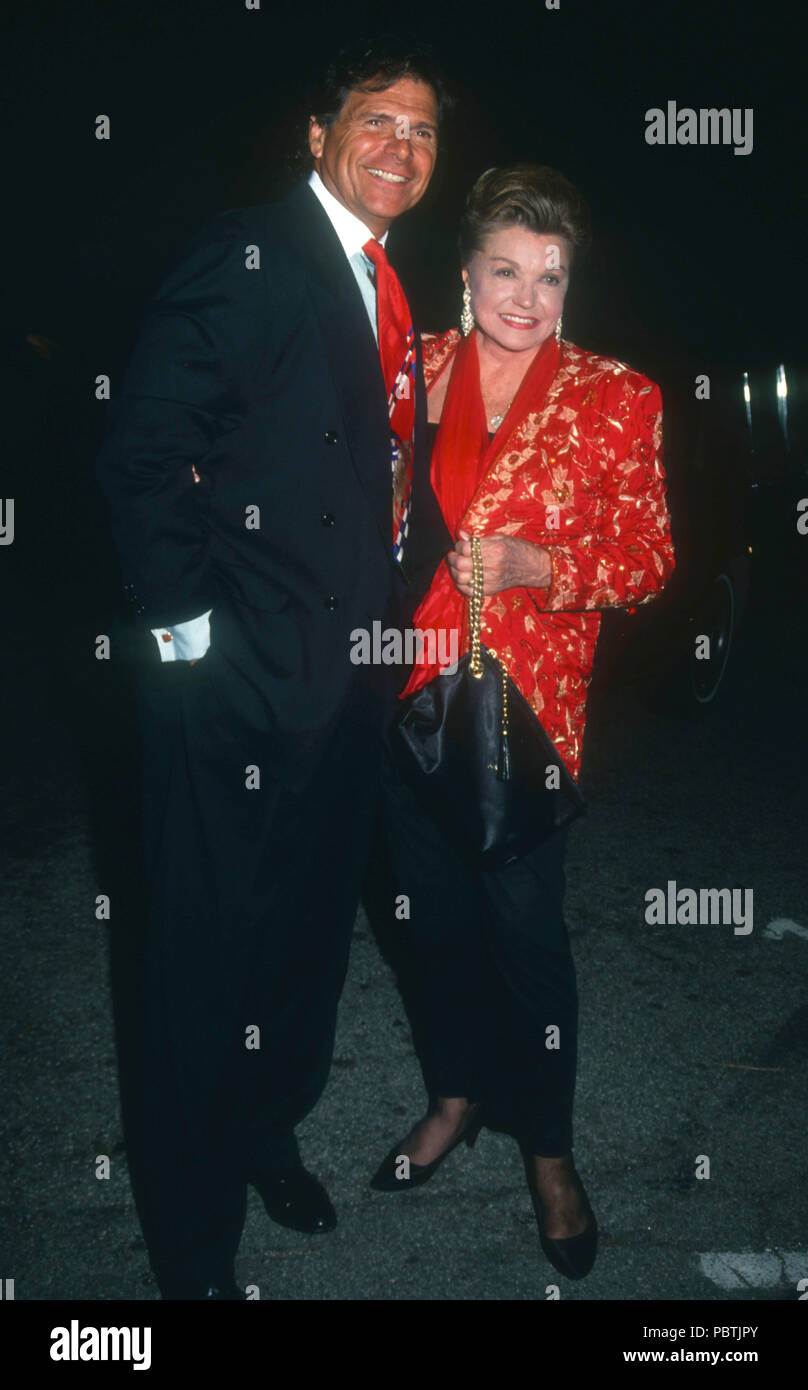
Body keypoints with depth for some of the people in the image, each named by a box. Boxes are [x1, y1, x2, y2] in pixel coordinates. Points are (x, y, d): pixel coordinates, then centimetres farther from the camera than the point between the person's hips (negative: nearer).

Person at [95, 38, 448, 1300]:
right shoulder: (250, 256, -11)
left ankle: (268, 1135, 43)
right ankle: (195, 1250, 23)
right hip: (246, 684, -8)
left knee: (315, 928, 20)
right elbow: (141, 450, -16)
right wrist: (185, 623, -16)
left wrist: (394, 611, 9)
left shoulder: (391, 294, 14)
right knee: (218, 959, 3)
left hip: (354, 679, 8)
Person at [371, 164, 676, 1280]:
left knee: (525, 926, 4)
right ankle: (459, 1095, 40)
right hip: (411, 688, 3)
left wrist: (534, 564, -18)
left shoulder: (616, 400, -5)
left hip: (528, 701, -3)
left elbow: (649, 560, -4)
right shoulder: (416, 368, 4)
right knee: (437, 908, 16)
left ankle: (549, 1147, 26)